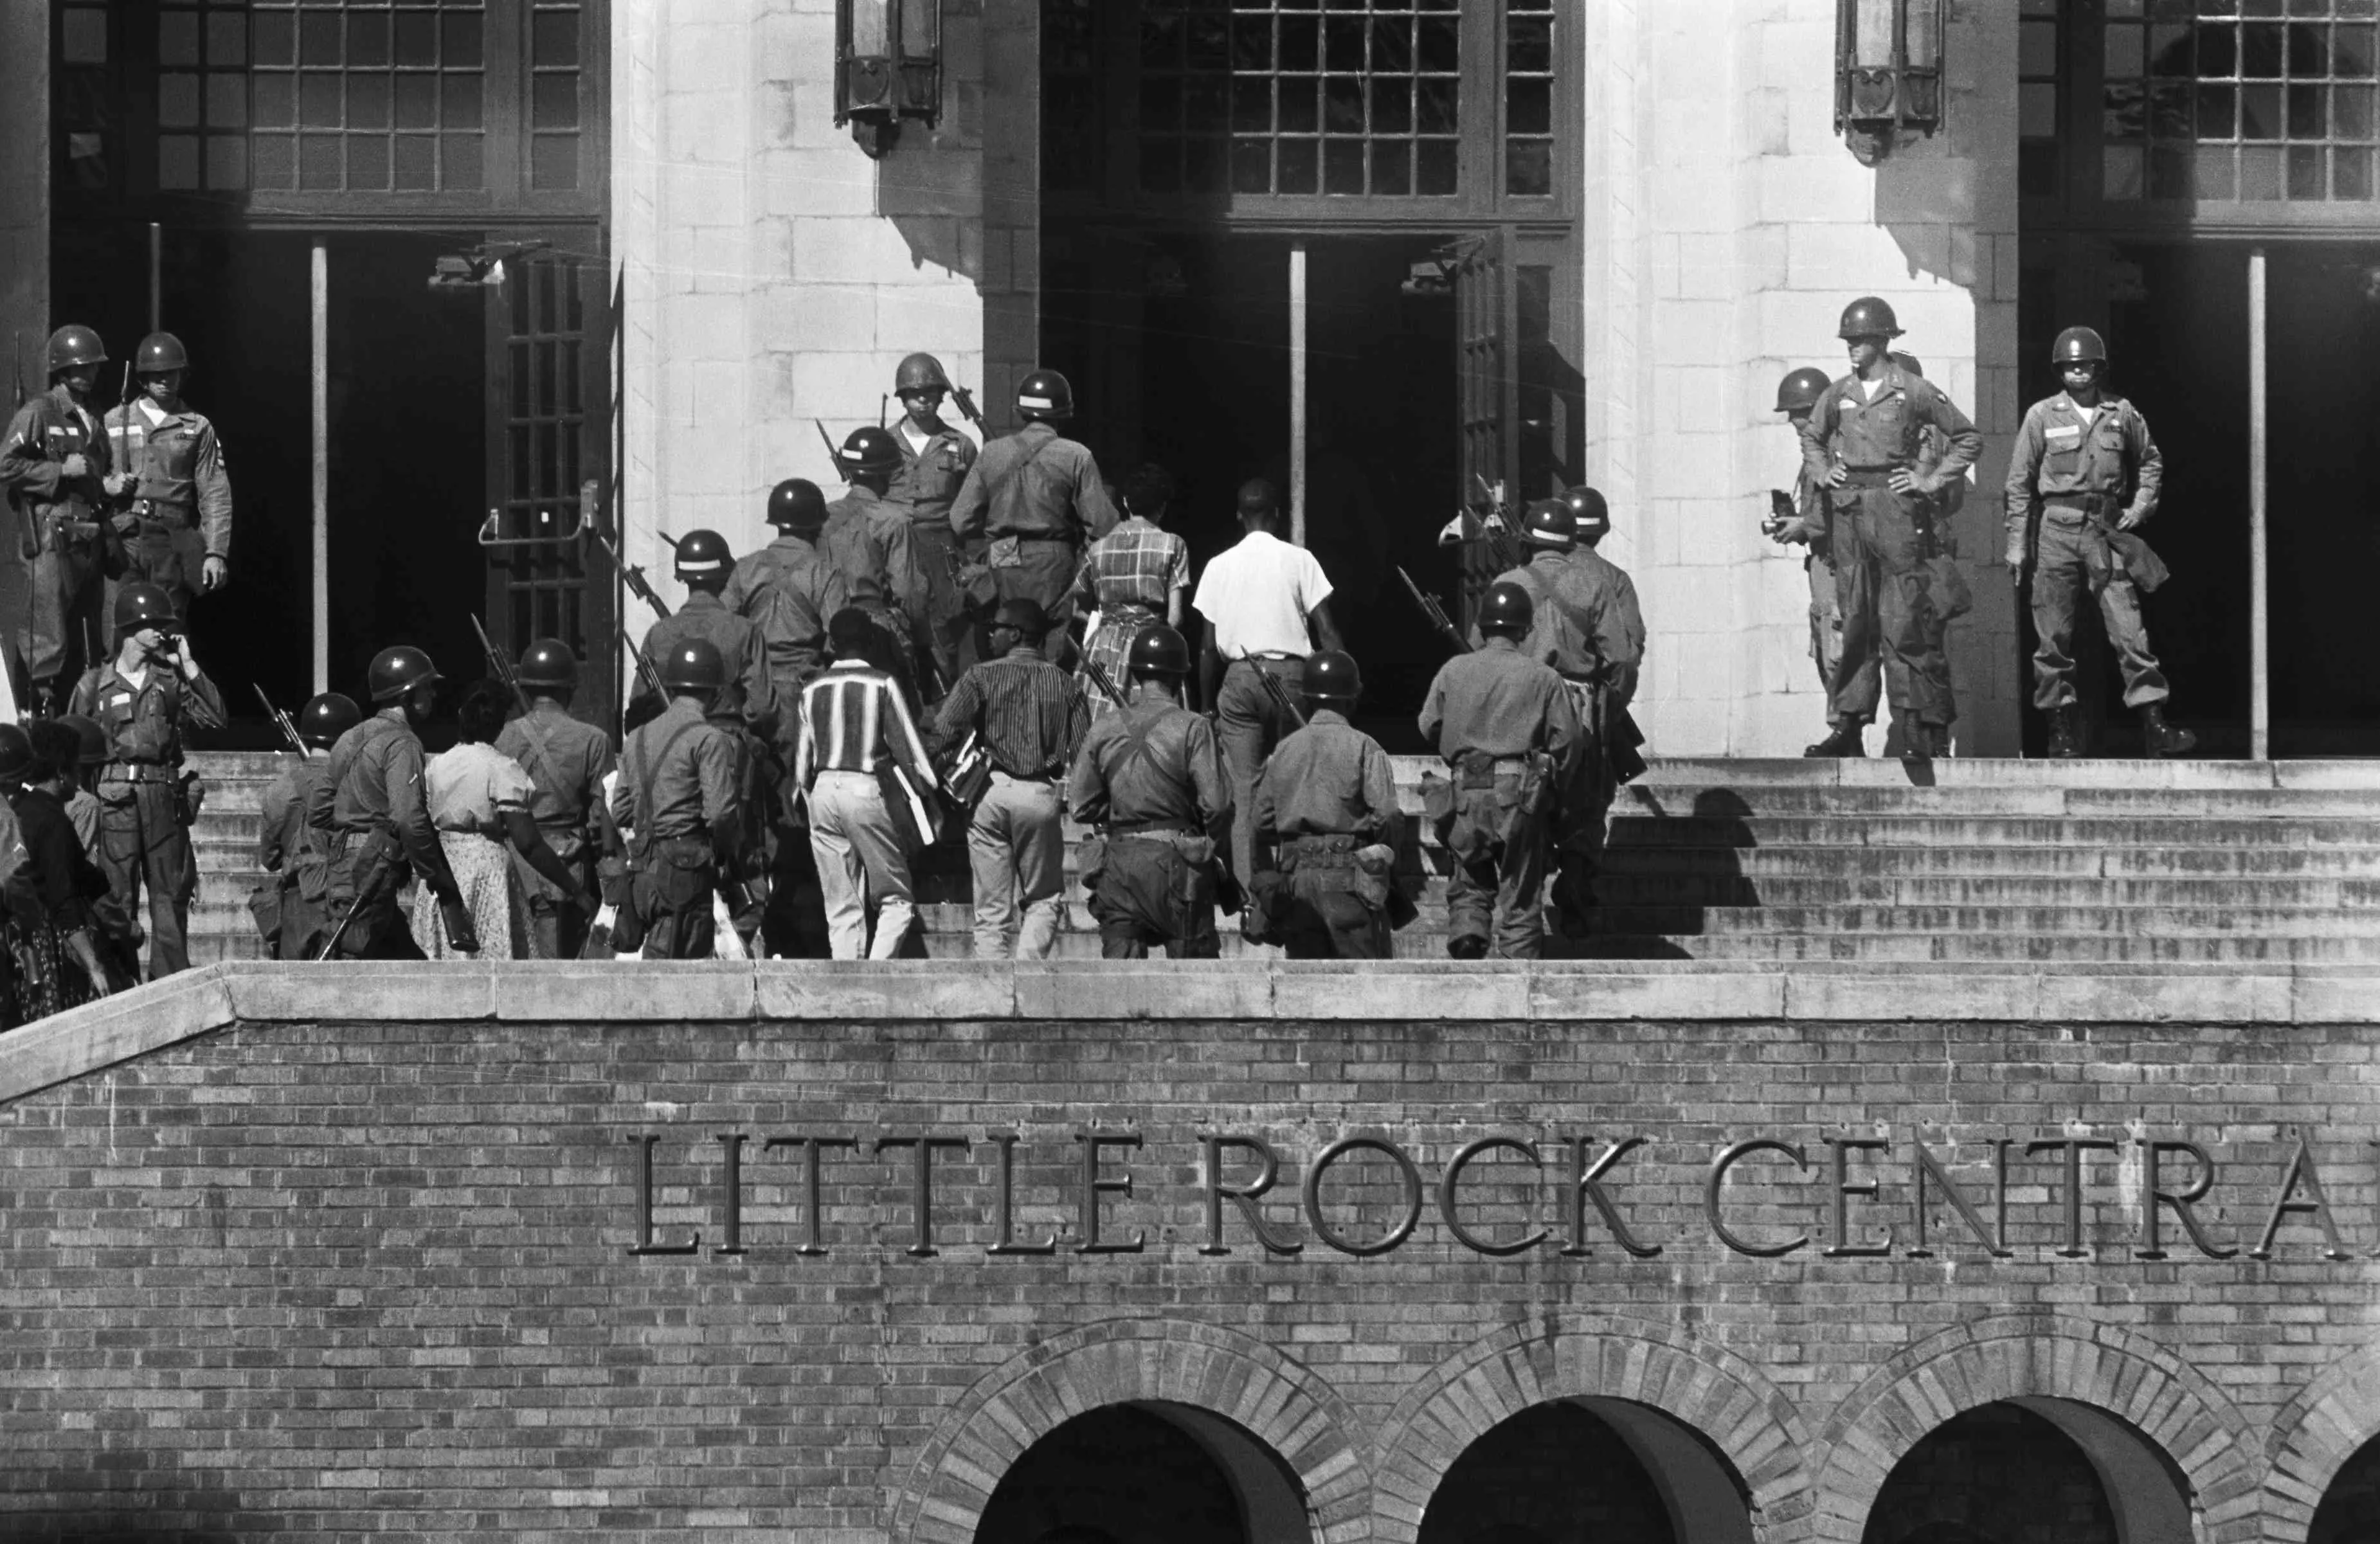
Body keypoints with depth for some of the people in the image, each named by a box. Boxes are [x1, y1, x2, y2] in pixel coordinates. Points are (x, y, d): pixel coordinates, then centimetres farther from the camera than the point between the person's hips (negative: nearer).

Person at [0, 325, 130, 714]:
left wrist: (109, 486, 10)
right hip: (53, 538, -8)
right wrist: (61, 471, -13)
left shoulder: (93, 421, 20)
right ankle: (41, 711, -9)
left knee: (85, 645, 9)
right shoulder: (38, 413, -3)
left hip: (90, 541, 8)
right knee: (48, 639, -11)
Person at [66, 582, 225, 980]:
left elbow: (214, 718, 0)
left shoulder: (171, 680, 11)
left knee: (170, 895, 2)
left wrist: (188, 666, -2)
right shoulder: (95, 685, 4)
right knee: (117, 897, -4)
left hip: (164, 797, 3)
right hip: (116, 801, -3)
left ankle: (171, 979, 6)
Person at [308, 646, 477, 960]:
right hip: (373, 873, -10)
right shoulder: (402, 743, -11)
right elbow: (410, 820, -21)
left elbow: (317, 811, 18)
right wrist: (438, 877, -12)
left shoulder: (351, 739, 17)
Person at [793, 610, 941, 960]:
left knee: (841, 908, 8)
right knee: (895, 900, 2)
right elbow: (906, 745, -3)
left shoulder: (813, 690, 8)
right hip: (866, 789, -4)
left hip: (824, 791, 4)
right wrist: (928, 785, 9)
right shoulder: (882, 685, -4)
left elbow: (803, 755, 13)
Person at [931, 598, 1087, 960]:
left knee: (992, 909, 6)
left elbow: (944, 731, -11)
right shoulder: (1062, 683, 6)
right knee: (1044, 900, 13)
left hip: (990, 793, -1)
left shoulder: (982, 676, -1)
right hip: (1040, 794, 1)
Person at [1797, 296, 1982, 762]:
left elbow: (1969, 438, 4)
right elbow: (1811, 436, 30)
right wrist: (1822, 473, 13)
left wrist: (1932, 480, -2)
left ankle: (1927, 731, -3)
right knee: (1852, 619, 4)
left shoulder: (1913, 391, -2)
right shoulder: (1839, 394, 11)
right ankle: (1848, 723, 6)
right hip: (1848, 510, 4)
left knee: (1905, 623, -6)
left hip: (1897, 511, -4)